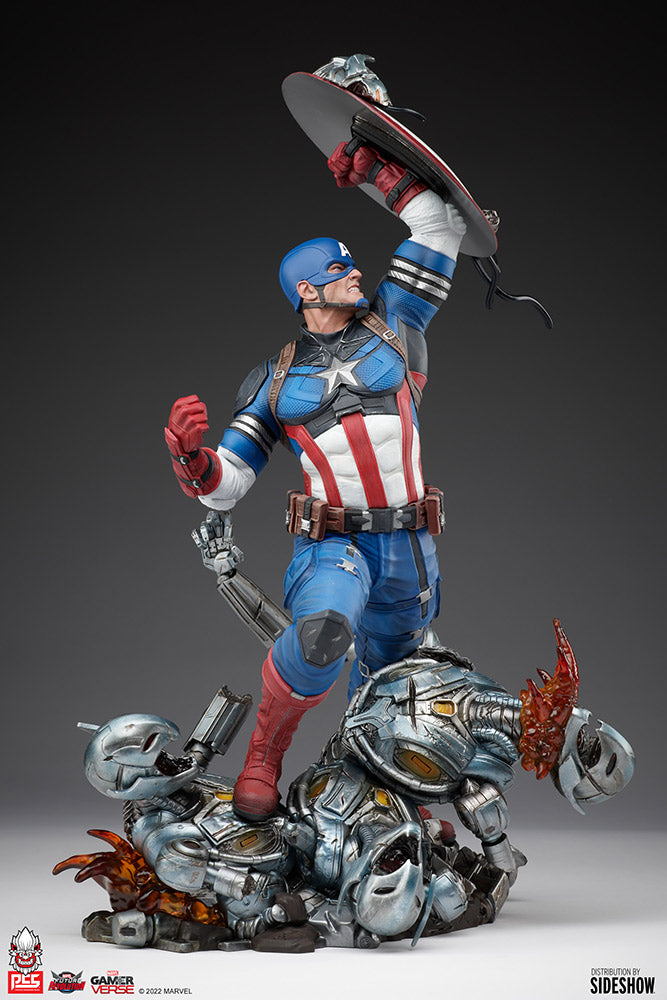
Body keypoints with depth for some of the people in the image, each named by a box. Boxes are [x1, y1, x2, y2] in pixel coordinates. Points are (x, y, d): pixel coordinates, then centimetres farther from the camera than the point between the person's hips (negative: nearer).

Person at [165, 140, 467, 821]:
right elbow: (222, 487, 6)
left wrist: (375, 169, 11)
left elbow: (440, 225, 14)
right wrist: (187, 450, -15)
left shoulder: (391, 324, 12)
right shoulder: (276, 379, 9)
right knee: (322, 630, -35)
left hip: (408, 545, 3)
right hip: (330, 543, -3)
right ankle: (264, 753, -12)